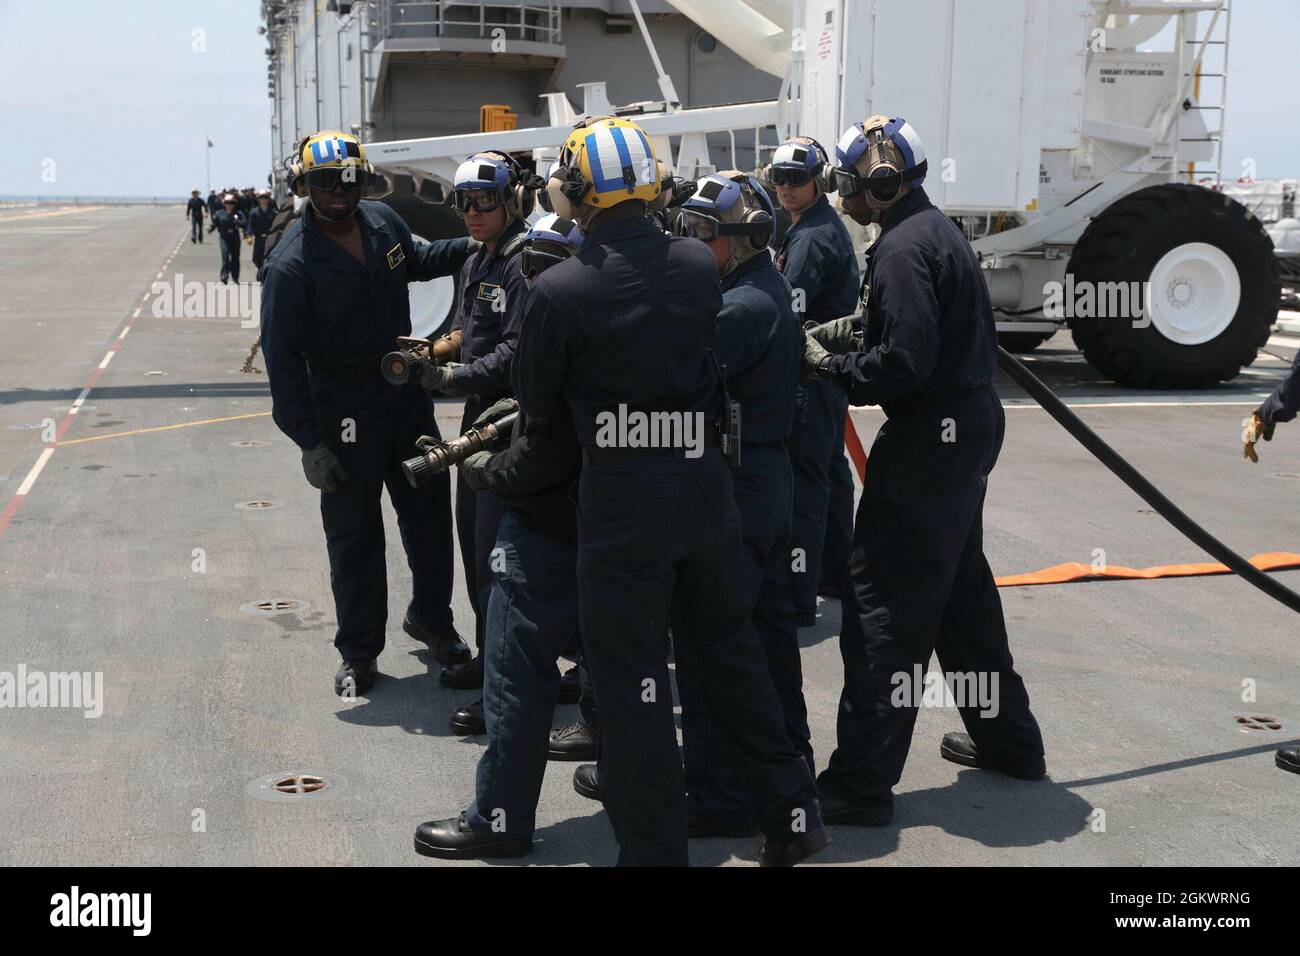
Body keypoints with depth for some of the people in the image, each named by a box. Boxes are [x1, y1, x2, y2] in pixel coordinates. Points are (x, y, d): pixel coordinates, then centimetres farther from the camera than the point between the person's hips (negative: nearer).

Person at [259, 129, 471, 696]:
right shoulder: (290, 265, -19)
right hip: (344, 409, -6)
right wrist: (308, 443, -19)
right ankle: (359, 653, 20)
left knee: (430, 510, 15)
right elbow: (282, 358, -17)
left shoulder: (383, 222, -1)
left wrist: (471, 248, 10)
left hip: (406, 392, 6)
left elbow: (414, 261, 24)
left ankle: (430, 616, 37)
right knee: (354, 534, 4)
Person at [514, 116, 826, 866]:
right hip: (705, 485, 5)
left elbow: (535, 402, -2)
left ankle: (655, 847, 15)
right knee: (732, 649, 20)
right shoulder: (701, 265, -2)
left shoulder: (559, 290, -13)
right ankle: (792, 810, 27)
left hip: (620, 499, -4)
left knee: (632, 677, 6)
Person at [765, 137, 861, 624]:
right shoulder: (828, 225, 16)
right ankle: (837, 574, 33)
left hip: (811, 373, -11)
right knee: (830, 469, 19)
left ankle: (798, 597, -11)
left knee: (804, 479, -11)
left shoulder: (811, 236, -17)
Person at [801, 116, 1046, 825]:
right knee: (962, 587, 21)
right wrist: (855, 333, 8)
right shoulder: (938, 230, 15)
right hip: (971, 422, 11)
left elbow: (904, 364, -24)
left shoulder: (903, 247, -17)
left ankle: (861, 781, -2)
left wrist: (828, 366, -11)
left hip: (928, 442, -11)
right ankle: (1007, 739, 34)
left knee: (884, 607, -7)